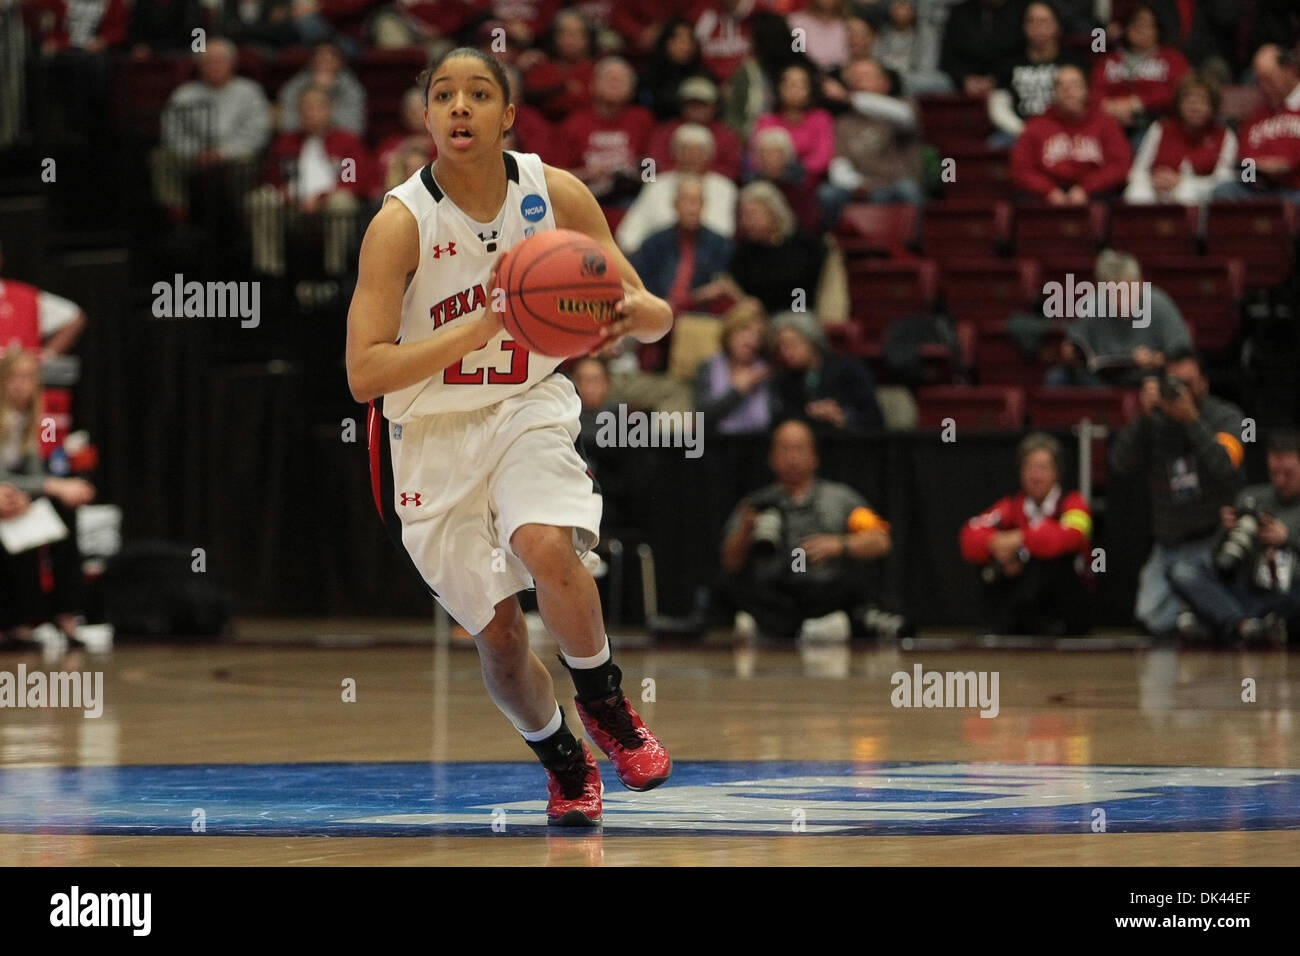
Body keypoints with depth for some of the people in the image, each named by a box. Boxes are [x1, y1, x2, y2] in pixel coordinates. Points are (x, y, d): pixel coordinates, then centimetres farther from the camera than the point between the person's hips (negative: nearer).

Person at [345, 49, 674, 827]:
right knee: (497, 630, 2)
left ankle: (607, 704, -3)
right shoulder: (401, 223, -19)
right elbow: (364, 374, -24)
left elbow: (658, 319, -4)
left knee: (545, 547, -29)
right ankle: (566, 766, 29)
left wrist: (630, 311, -29)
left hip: (529, 406, 1)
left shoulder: (556, 193, -11)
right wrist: (478, 329, -34)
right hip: (432, 433, -1)